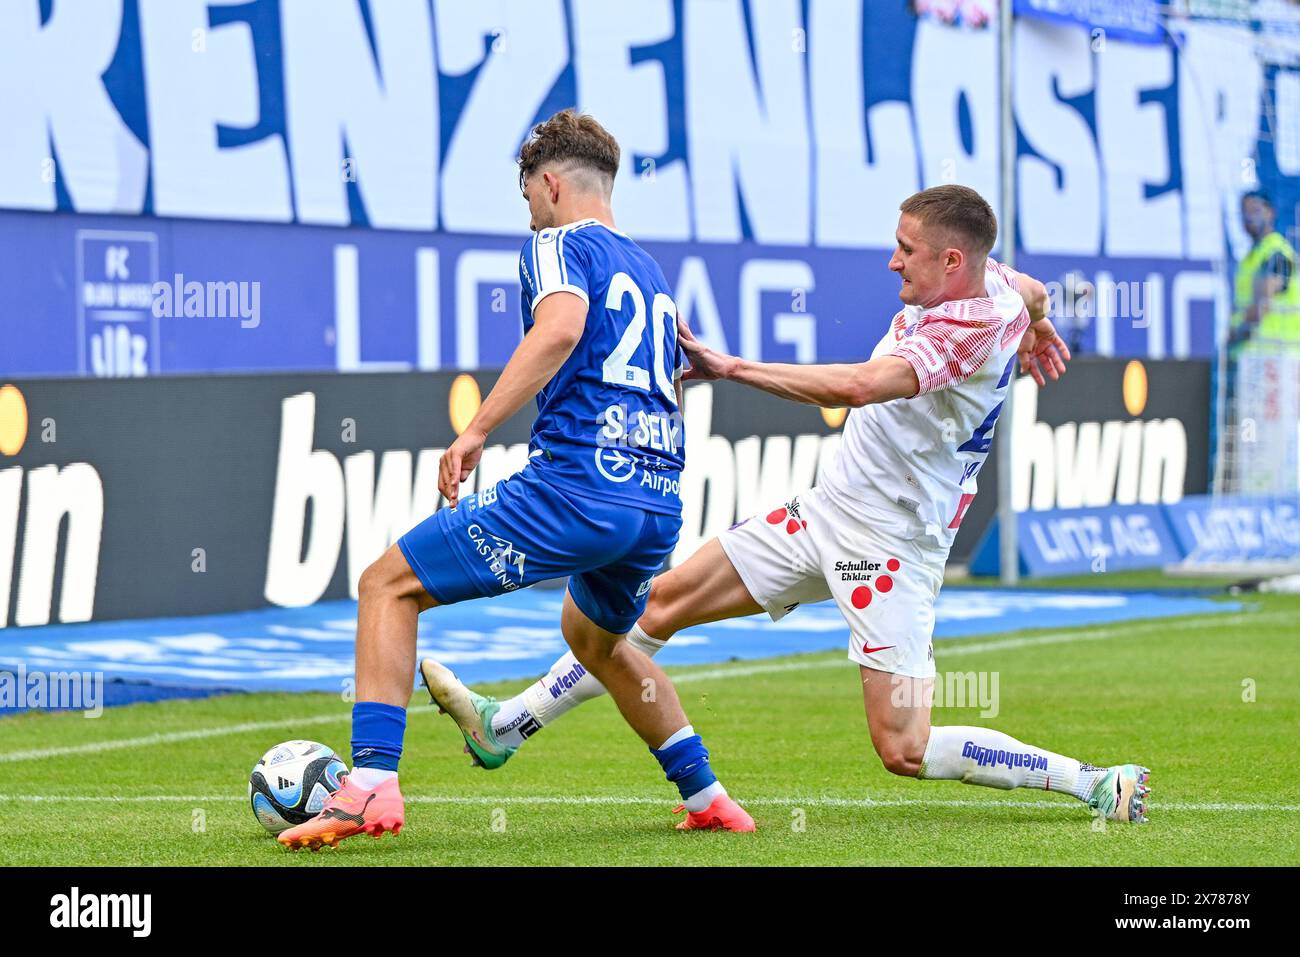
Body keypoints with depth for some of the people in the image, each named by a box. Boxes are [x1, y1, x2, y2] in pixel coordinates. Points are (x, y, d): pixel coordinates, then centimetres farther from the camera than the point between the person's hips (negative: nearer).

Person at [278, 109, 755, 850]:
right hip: (660, 505, 8)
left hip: (574, 485, -8)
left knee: (389, 587, 2)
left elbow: (562, 325, -20)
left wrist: (475, 431, -22)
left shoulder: (560, 243, 2)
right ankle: (708, 798, 36)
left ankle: (371, 787, -11)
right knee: (594, 635, 37)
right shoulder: (652, 274, 26)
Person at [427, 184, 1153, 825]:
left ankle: (1098, 783, -2)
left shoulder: (976, 329, -27)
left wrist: (729, 367, -35)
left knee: (905, 751, -13)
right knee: (666, 599, 9)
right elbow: (1031, 292, 24)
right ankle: (507, 726, 18)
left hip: (890, 547, -9)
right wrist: (1035, 322, 44)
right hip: (829, 510, 9)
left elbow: (855, 385, -38)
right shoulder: (987, 278, -1)